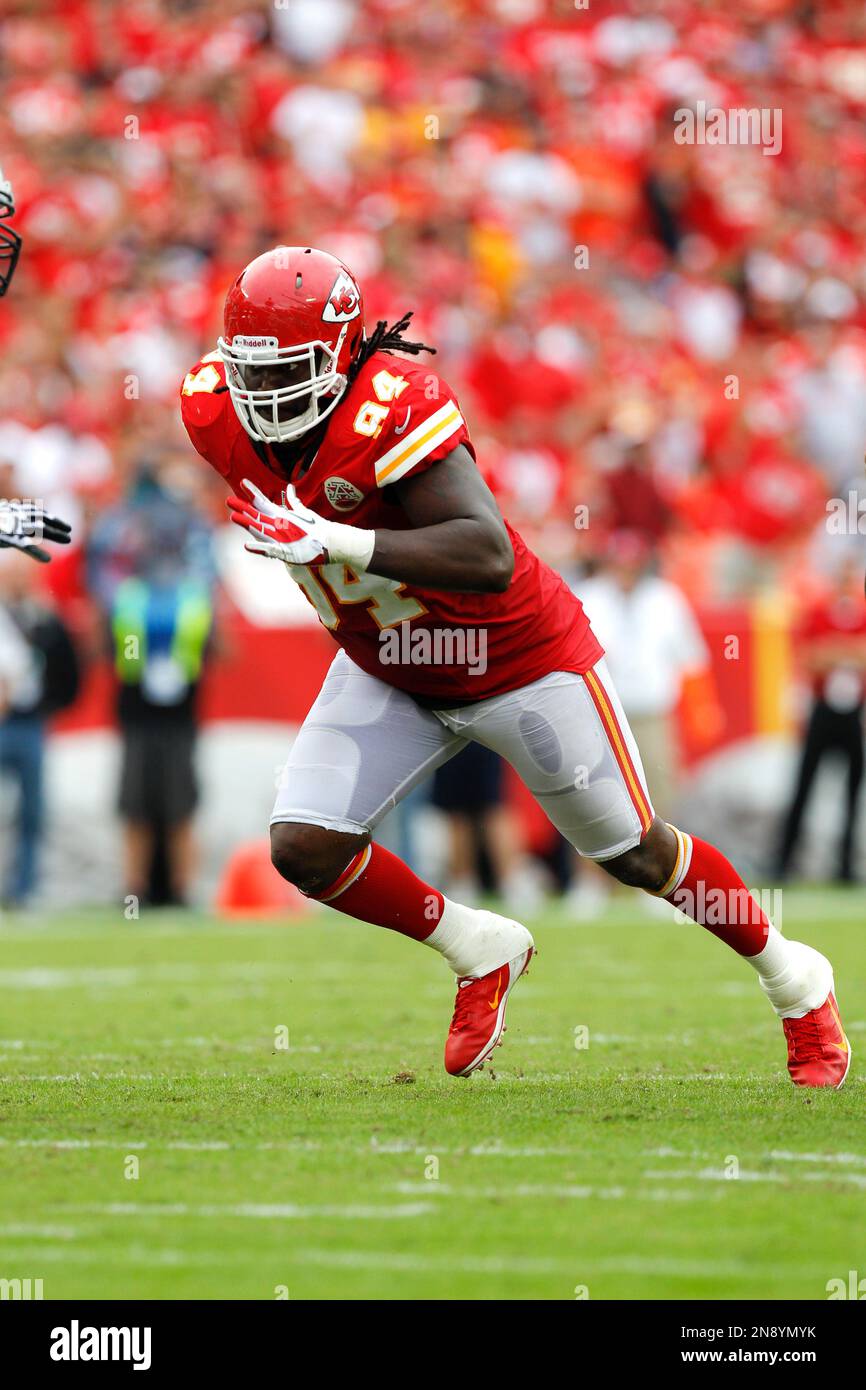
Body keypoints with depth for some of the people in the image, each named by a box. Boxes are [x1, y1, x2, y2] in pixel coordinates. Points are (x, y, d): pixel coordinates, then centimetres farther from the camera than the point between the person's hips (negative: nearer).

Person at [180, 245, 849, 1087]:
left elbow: (489, 560, -45)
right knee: (305, 850, -10)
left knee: (636, 855, 8)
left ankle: (794, 982, 33)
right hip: (390, 674, 6)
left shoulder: (391, 408, -35)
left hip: (517, 662, -6)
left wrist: (332, 542, -50)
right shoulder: (218, 413, -15)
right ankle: (479, 952, 16)